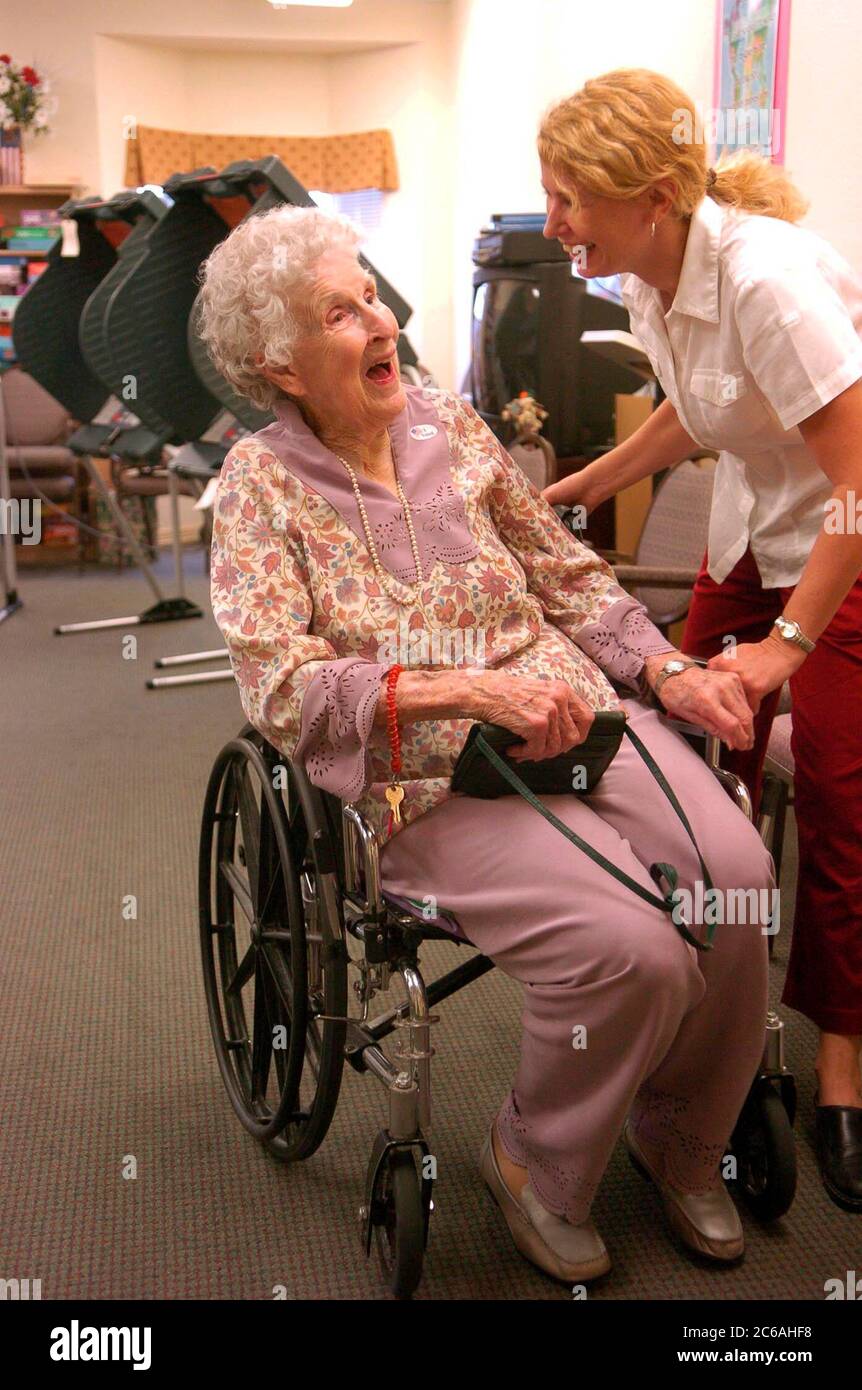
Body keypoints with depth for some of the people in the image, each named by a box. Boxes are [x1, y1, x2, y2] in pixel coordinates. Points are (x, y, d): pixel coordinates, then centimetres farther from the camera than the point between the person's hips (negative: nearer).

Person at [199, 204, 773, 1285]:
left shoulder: (448, 423, 13)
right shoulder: (262, 485, -1)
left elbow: (567, 573, 17)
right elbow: (284, 692, -12)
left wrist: (669, 671, 3)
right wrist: (472, 688, -21)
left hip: (577, 711, 5)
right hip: (427, 777, -5)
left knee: (739, 878, -18)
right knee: (627, 946, -25)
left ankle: (680, 1138, 11)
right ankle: (535, 1160, 7)